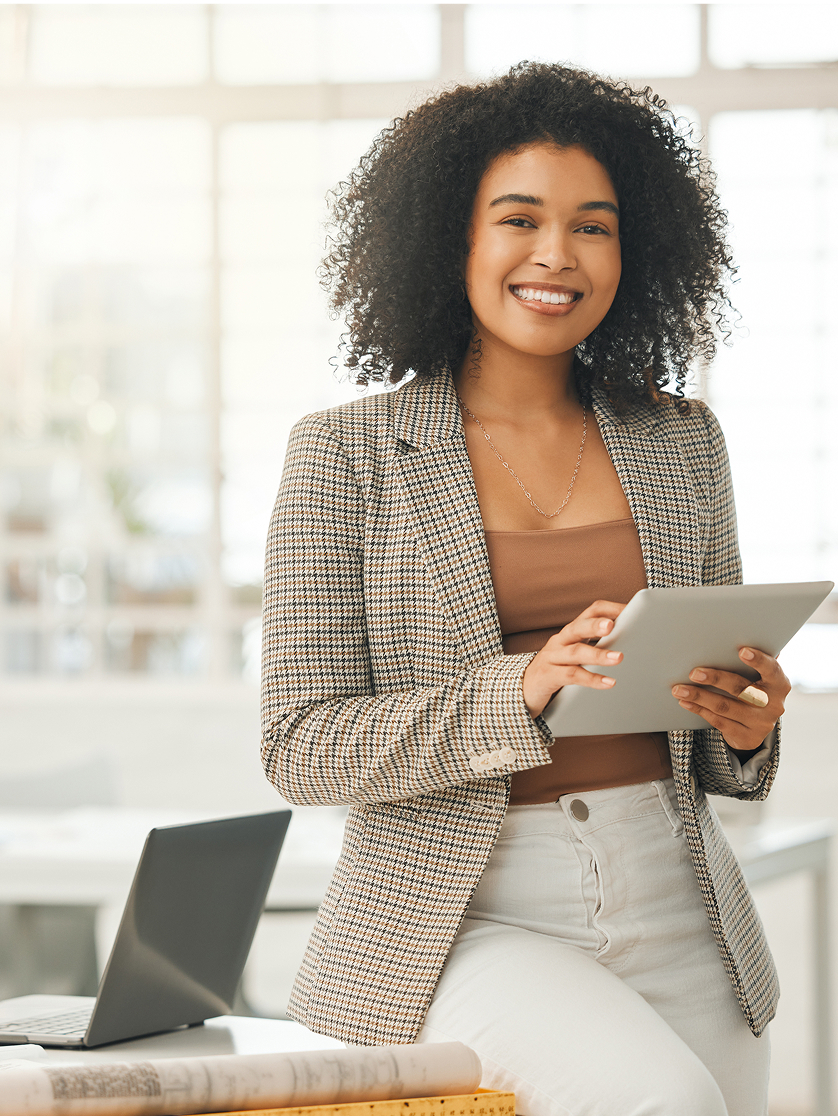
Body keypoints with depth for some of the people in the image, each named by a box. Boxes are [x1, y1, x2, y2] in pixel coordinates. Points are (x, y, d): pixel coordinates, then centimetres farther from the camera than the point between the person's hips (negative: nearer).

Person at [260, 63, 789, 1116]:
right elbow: (302, 746, -7)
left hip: (673, 911, 5)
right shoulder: (347, 455, -2)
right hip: (467, 918, -4)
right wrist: (521, 693, -21)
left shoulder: (680, 444, 10)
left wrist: (746, 722, -8)